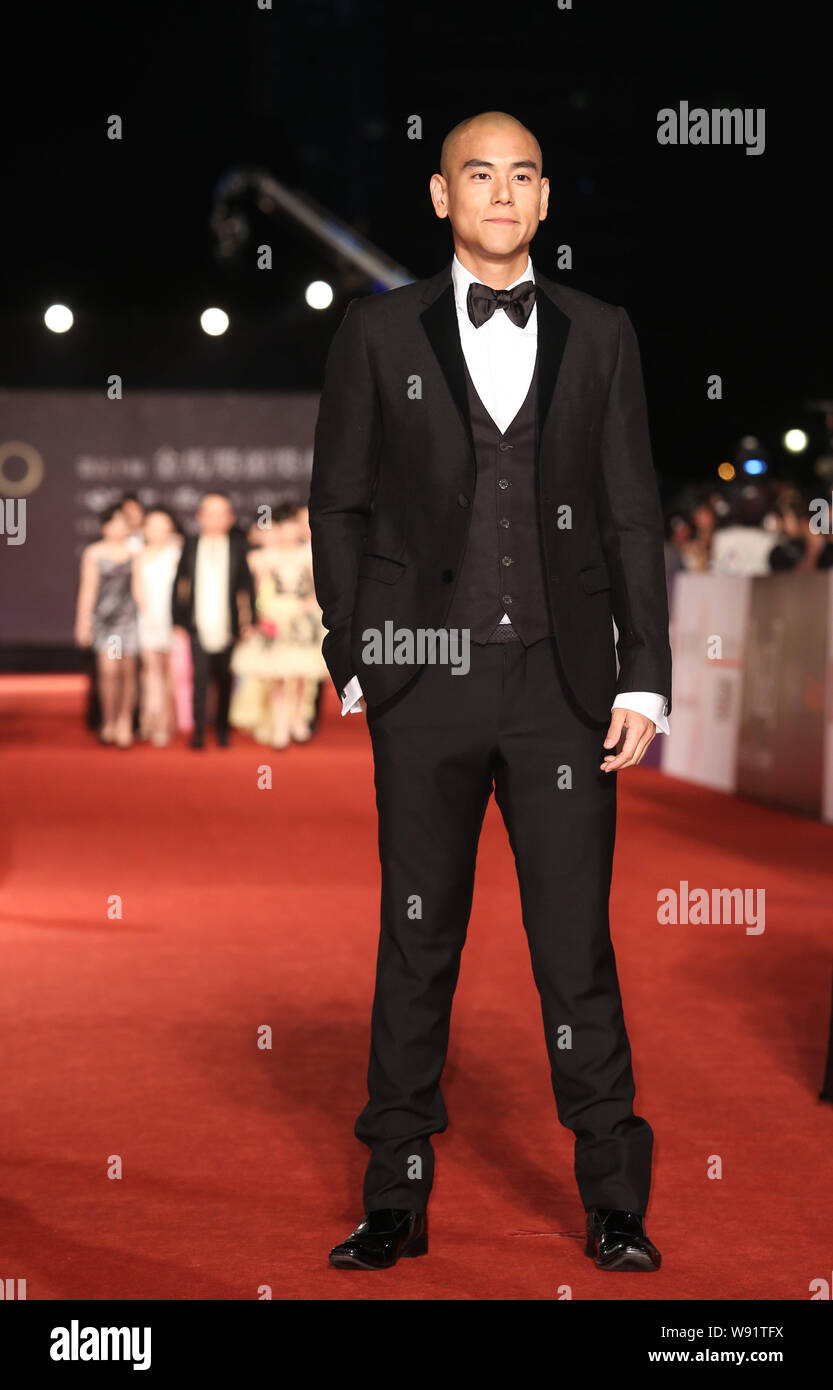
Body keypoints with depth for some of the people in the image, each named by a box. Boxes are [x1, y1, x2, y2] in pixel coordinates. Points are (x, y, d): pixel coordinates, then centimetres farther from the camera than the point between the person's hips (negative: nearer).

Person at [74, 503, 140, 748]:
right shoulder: (94, 553, 7)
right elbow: (88, 589, 7)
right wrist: (83, 622, 4)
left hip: (131, 617, 1)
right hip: (105, 616, -1)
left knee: (128, 671, 1)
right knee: (108, 670, -9)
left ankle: (125, 721, 12)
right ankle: (109, 721, 3)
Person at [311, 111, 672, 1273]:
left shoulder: (600, 336, 8)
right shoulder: (378, 334, 6)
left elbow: (633, 517, 6)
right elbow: (338, 504, 8)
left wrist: (645, 680, 0)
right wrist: (356, 656, -1)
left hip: (563, 682, 0)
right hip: (428, 684, 0)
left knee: (578, 945, 1)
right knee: (416, 941, 6)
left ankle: (615, 1202, 10)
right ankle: (398, 1200, 15)